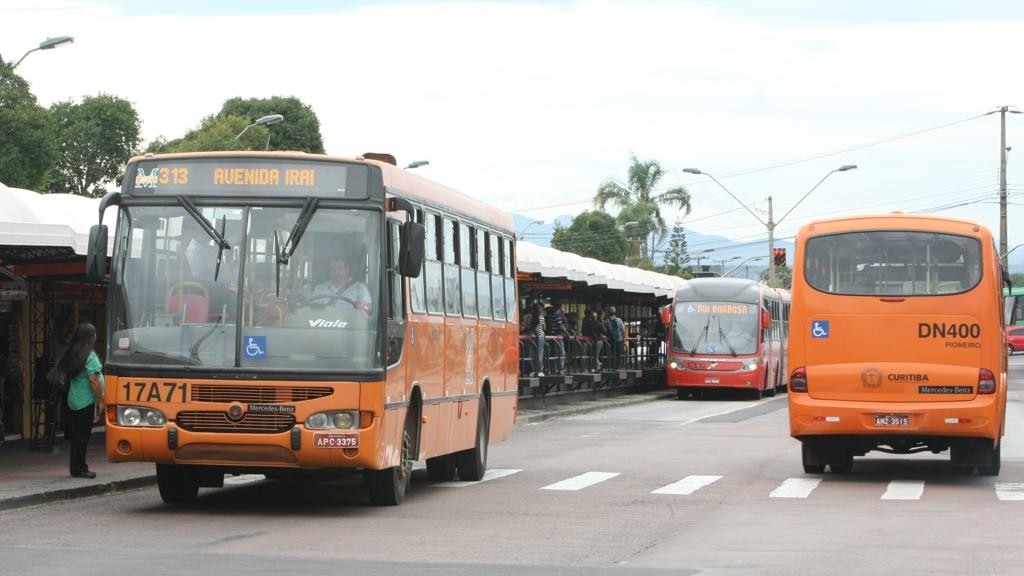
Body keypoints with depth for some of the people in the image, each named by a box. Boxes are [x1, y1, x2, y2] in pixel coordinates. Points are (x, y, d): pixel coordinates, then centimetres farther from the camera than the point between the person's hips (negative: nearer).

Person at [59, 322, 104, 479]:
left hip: (74, 400, 8)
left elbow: (66, 372, 14)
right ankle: (79, 468, -2)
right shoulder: (90, 356, -15)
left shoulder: (72, 353, 10)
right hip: (86, 401, -8)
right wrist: (100, 400, -13)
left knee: (77, 435, 12)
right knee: (83, 435, -3)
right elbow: (93, 379, -19)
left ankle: (77, 467, 17)